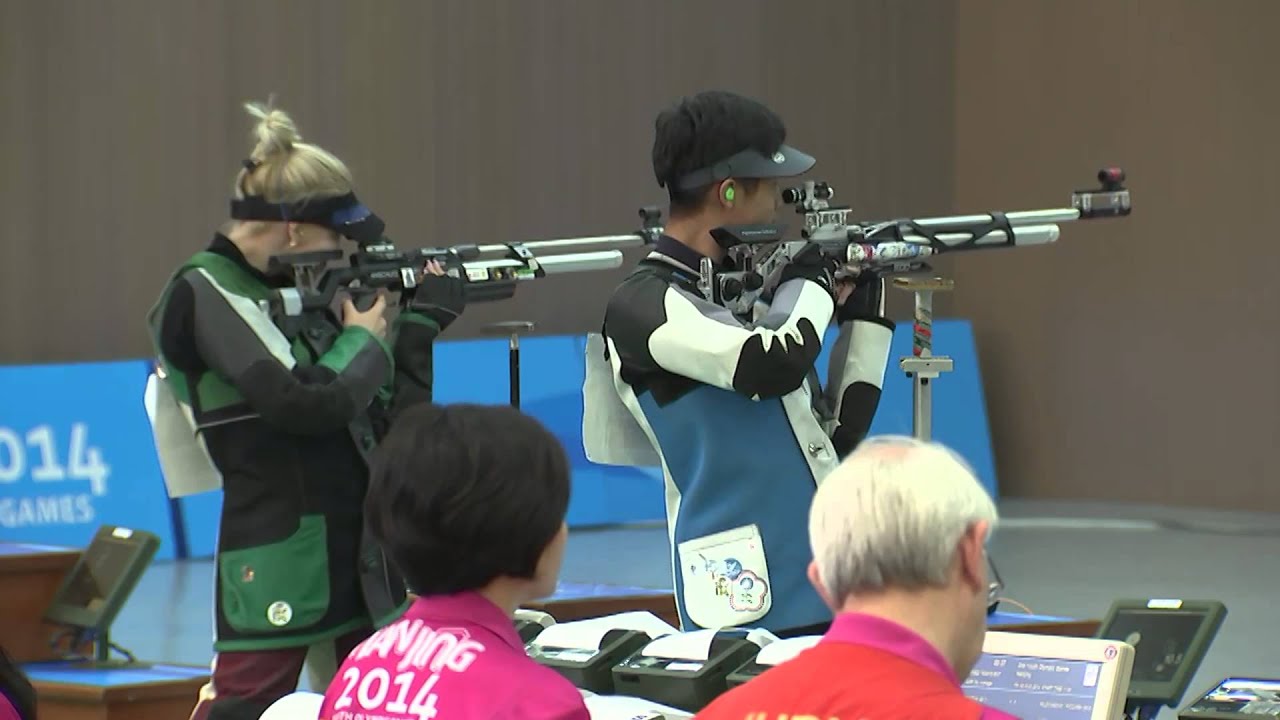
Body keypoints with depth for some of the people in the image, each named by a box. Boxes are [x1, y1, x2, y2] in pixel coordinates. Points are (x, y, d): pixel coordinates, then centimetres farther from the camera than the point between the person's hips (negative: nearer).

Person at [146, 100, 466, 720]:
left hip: (359, 566, 8)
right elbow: (308, 402, -21)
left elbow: (391, 417, 15)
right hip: (278, 571, -8)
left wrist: (420, 324, 8)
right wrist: (364, 337, -4)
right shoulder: (209, 294, -9)